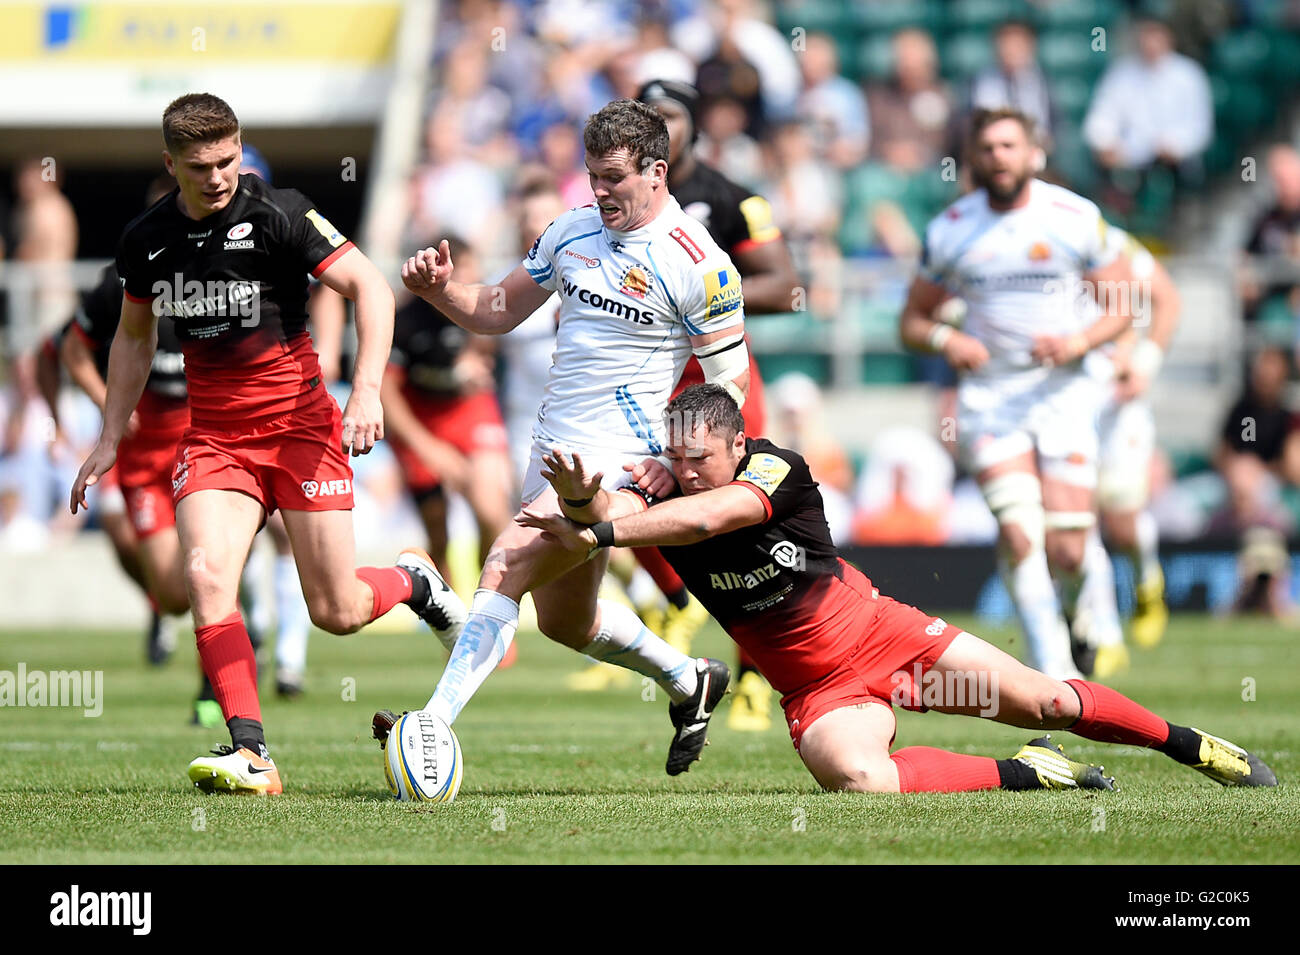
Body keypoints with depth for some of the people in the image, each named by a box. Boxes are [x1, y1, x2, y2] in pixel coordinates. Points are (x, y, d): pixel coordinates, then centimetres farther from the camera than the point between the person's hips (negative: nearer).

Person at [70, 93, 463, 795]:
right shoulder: (146, 239, 3)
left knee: (337, 612, -5)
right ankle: (250, 753, -22)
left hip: (298, 420, -3)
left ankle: (414, 582, 31)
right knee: (206, 575, -22)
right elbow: (134, 335, 20)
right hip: (213, 437, 3)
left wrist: (367, 392, -25)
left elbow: (370, 288, -13)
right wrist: (110, 439, 17)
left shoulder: (278, 214, -11)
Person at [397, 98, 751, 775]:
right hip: (550, 452, 8)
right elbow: (498, 311, 17)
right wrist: (439, 290, -3)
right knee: (564, 623, 20)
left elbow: (731, 380, -7)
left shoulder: (698, 263, -11)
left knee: (504, 569, -24)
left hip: (616, 463, -8)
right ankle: (691, 682, 42)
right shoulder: (573, 231, 8)